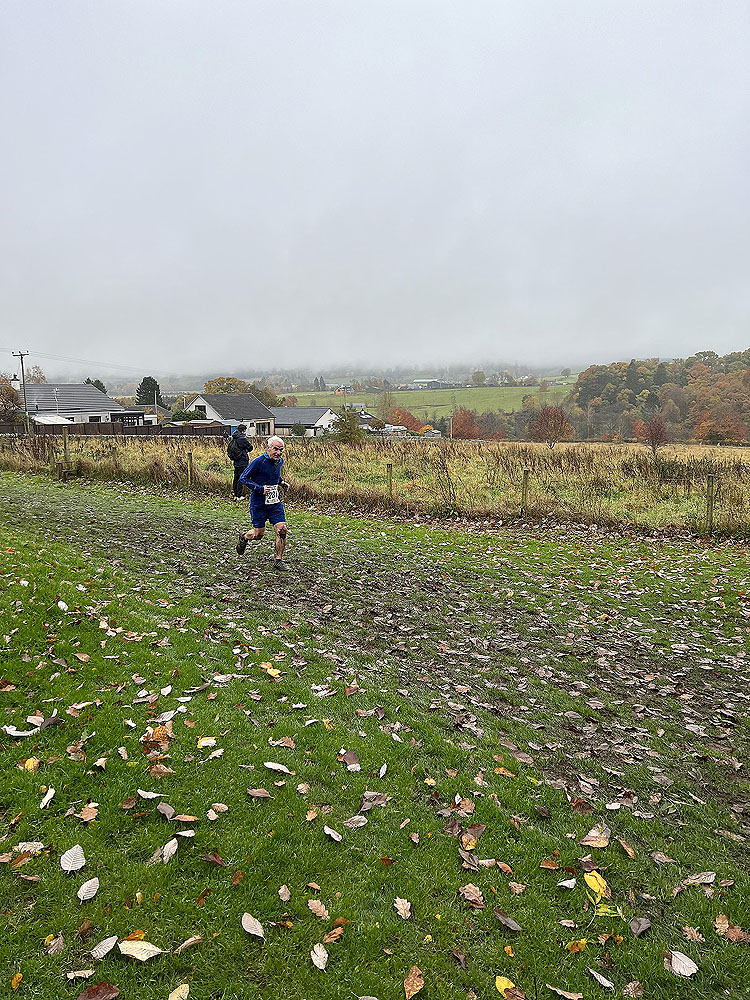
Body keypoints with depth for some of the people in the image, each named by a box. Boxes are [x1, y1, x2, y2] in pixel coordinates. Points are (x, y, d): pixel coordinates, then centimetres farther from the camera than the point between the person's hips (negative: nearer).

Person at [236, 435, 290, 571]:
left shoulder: (280, 461, 6)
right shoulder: (258, 462, -16)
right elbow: (243, 478, -12)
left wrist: (281, 483, 7)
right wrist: (260, 488, -21)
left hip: (275, 502, 5)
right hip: (259, 503, -5)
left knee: (282, 529, -6)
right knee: (259, 534, 2)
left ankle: (278, 560, 7)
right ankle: (244, 537, 37)